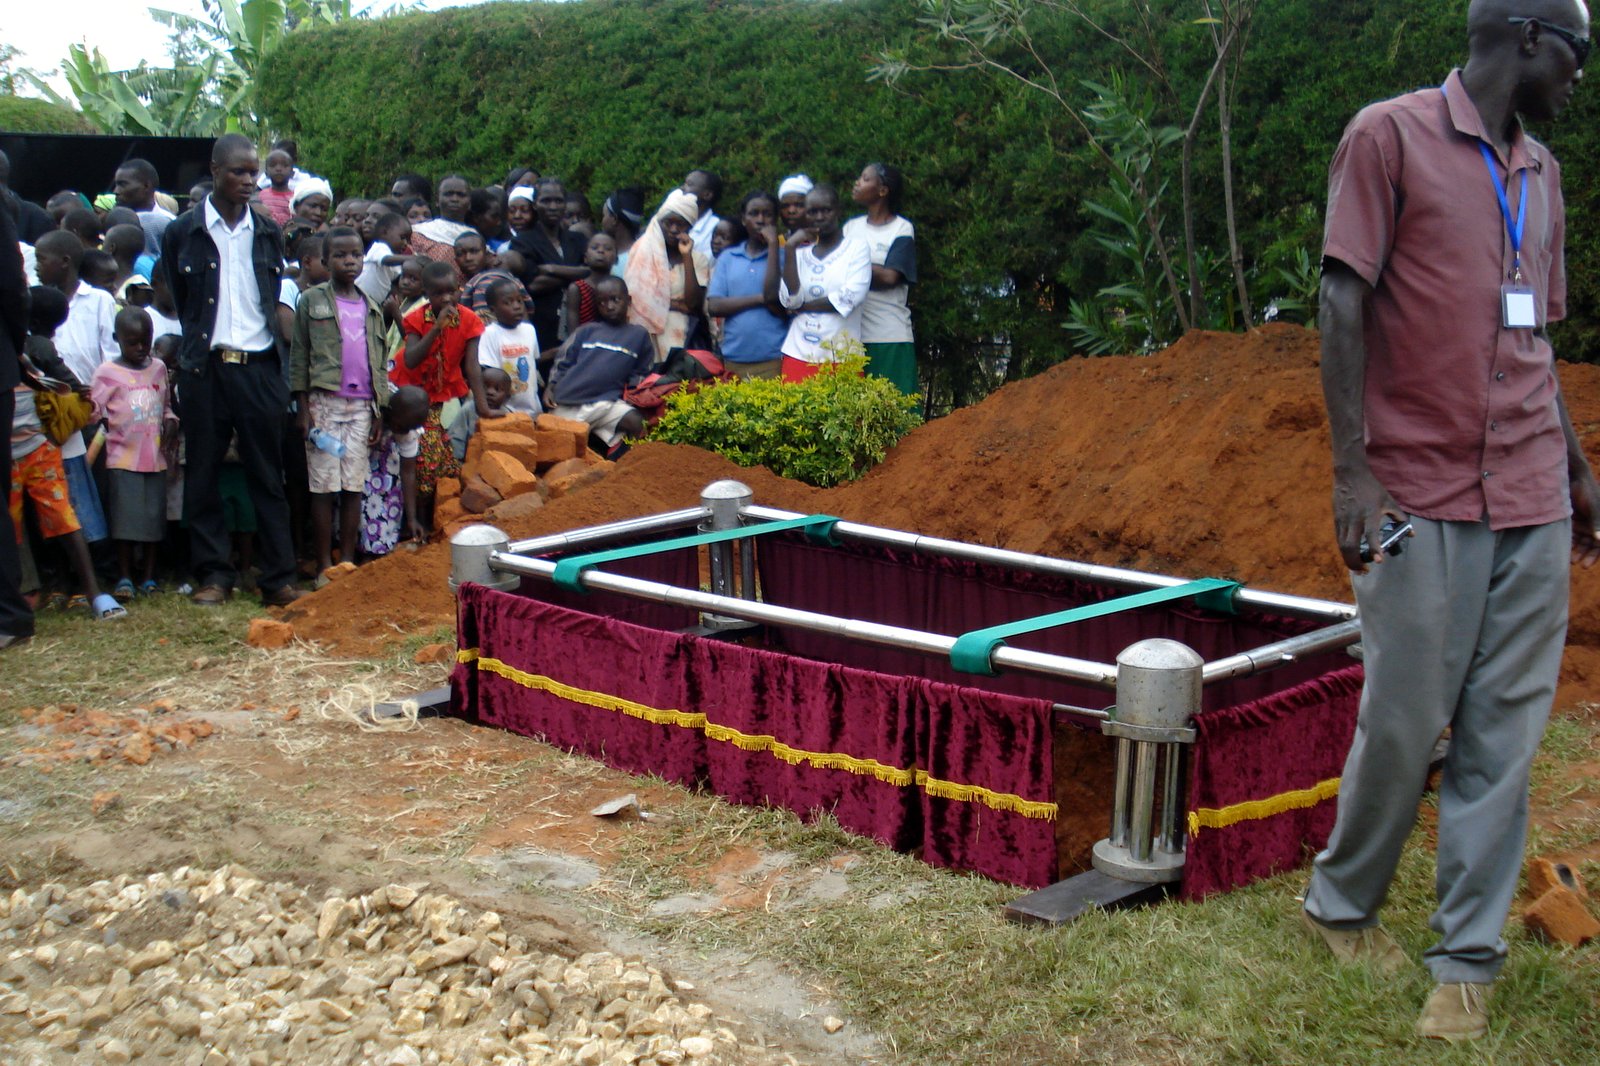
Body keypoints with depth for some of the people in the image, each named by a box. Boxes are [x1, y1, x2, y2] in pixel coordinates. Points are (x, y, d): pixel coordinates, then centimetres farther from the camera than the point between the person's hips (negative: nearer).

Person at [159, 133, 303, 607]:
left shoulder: (267, 233, 10)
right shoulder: (183, 233, 3)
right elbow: (176, 301, 10)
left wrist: (277, 358, 9)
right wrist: (198, 342, 6)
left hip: (260, 367, 1)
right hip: (205, 368, -1)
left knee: (268, 476, 3)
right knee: (203, 475, 3)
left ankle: (278, 576, 6)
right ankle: (213, 573, 12)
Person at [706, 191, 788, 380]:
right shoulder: (727, 257, 11)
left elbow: (781, 307, -11)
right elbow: (714, 306, 2)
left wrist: (772, 245, -9)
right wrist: (760, 299, -9)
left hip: (773, 361, -3)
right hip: (733, 360, 3)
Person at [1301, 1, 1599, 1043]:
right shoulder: (1391, 136, -2)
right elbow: (1344, 305, -7)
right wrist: (1351, 470, -13)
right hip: (1424, 495, -6)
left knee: (1504, 735, 4)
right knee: (1405, 722, 0)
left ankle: (1470, 960, 13)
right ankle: (1342, 905, 23)